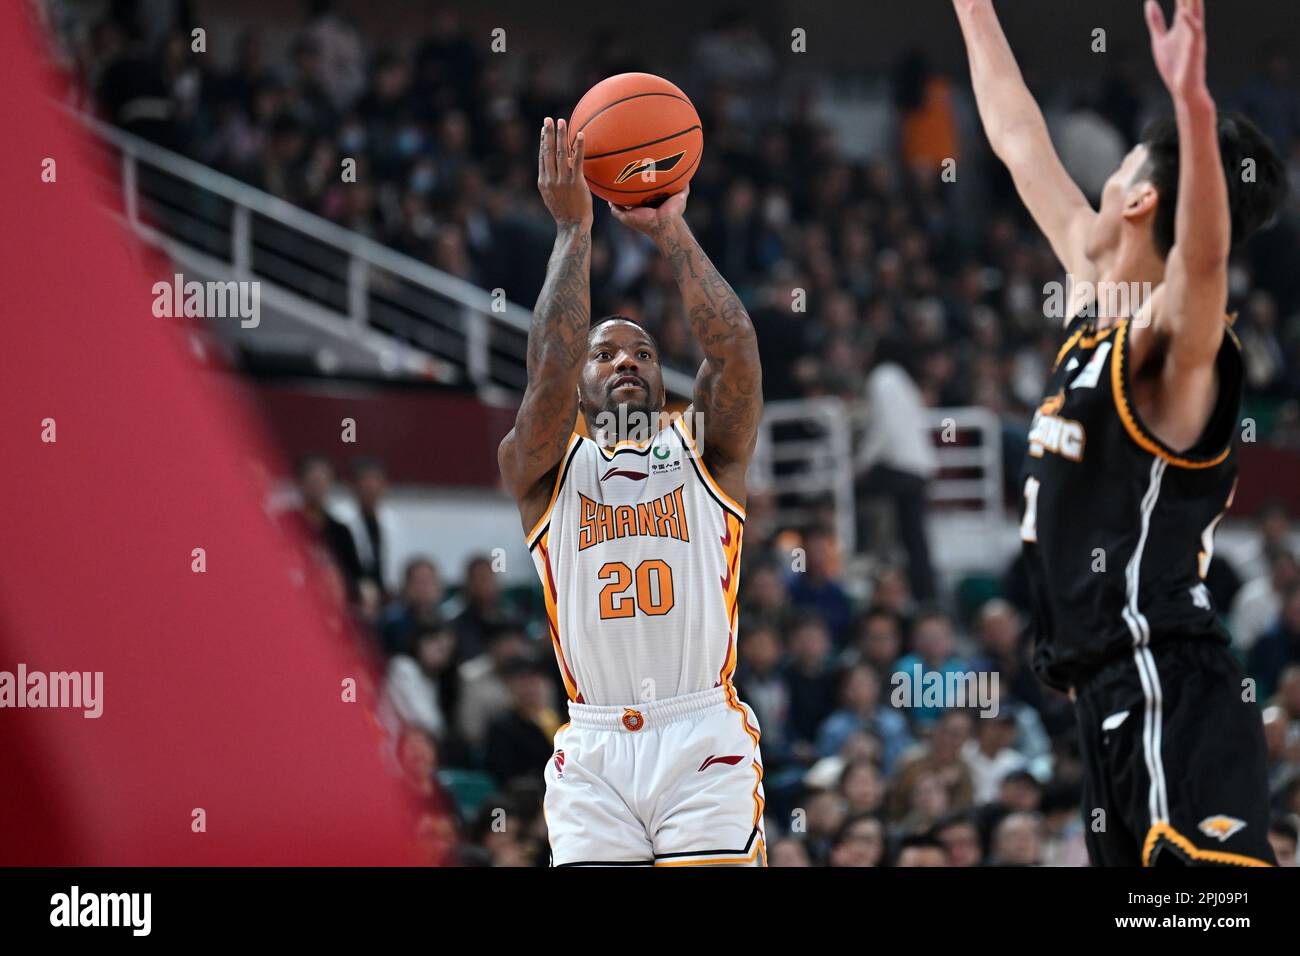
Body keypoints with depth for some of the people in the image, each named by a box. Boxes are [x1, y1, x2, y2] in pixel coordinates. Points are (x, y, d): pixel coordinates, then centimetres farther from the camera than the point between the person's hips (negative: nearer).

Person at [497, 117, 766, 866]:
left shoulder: (706, 457, 15)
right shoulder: (545, 471, 13)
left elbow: (735, 351, -2)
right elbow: (548, 368, -5)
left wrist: (672, 229, 0)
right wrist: (574, 227, -4)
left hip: (706, 746, 0)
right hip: (595, 754, 0)